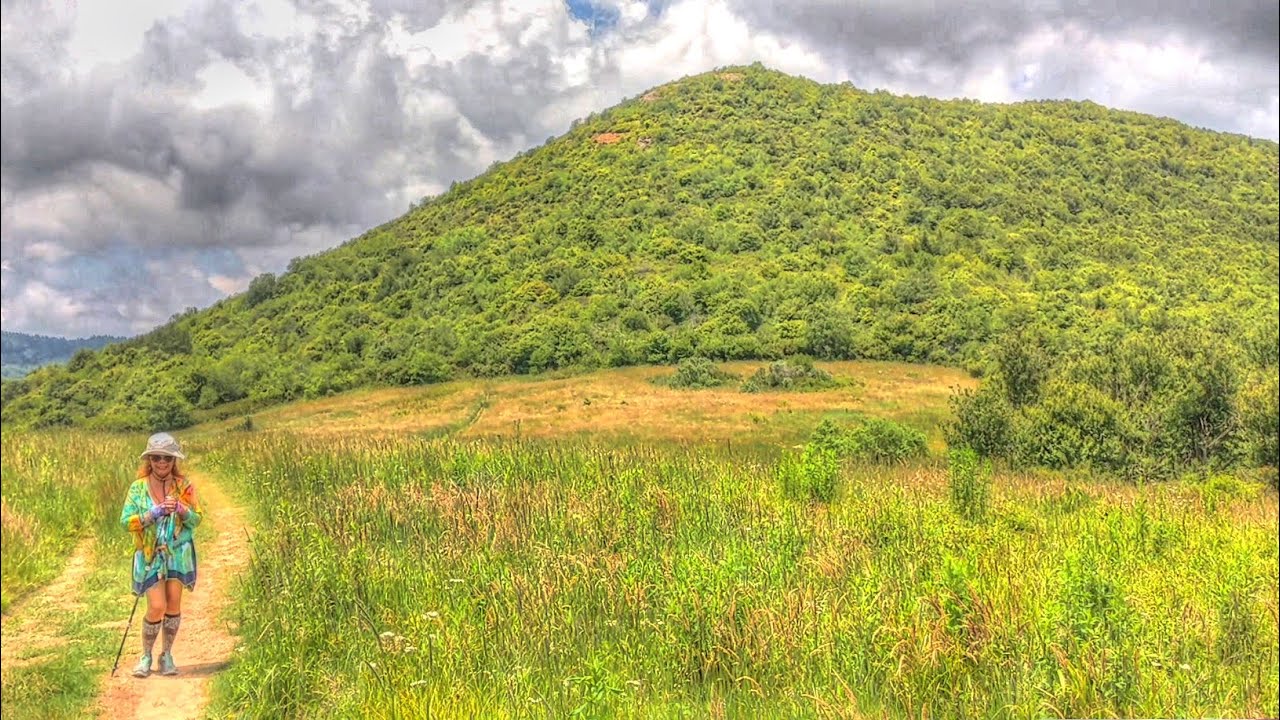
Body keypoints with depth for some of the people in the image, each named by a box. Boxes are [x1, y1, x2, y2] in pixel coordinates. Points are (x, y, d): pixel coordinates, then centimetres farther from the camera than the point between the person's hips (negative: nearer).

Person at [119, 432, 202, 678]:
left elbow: (196, 519, -1)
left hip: (178, 552, 1)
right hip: (150, 554, -1)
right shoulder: (138, 487, 0)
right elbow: (125, 521, -6)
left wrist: (181, 509, -20)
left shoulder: (184, 486, 2)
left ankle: (167, 654, 16)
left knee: (174, 603, -2)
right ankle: (146, 656, 14)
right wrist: (153, 513, -18)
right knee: (157, 606, -8)